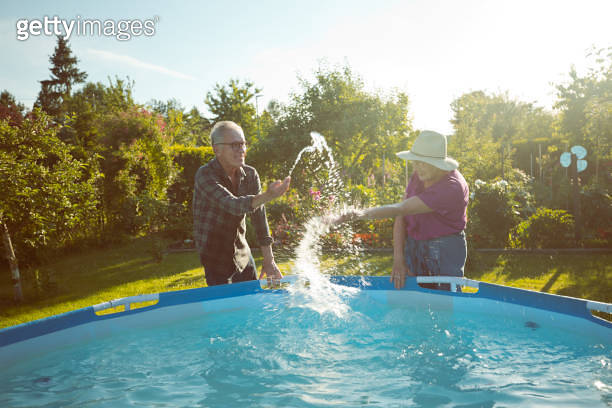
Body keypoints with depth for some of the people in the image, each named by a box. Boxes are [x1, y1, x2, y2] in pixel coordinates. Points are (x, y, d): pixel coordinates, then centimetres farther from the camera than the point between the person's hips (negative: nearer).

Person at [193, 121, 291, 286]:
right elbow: (233, 205, -34)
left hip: (242, 254, 5)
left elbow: (259, 216, -5)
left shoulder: (250, 174, -3)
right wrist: (267, 196, -51)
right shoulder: (205, 175, -19)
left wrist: (269, 260, -8)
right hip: (215, 258, -5)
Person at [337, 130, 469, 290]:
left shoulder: (452, 187, -26)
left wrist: (365, 213, -45)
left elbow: (402, 208, -35)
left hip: (445, 249, -5)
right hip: (414, 245, 6)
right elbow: (401, 217, -6)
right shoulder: (419, 175, -3)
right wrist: (398, 259, -13)